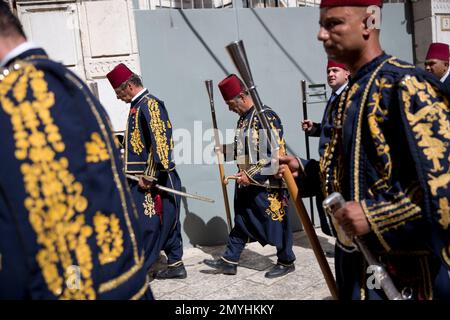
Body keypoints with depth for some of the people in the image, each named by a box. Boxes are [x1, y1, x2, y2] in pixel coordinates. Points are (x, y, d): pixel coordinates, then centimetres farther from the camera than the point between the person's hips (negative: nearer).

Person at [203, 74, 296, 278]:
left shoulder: (266, 116, -16)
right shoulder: (243, 118, 11)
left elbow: (275, 154, -21)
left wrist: (252, 175, -19)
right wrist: (243, 172, 7)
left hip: (267, 184, -8)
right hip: (246, 183, 9)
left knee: (276, 222, 6)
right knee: (240, 222, 15)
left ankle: (287, 262, 24)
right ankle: (229, 261, 26)